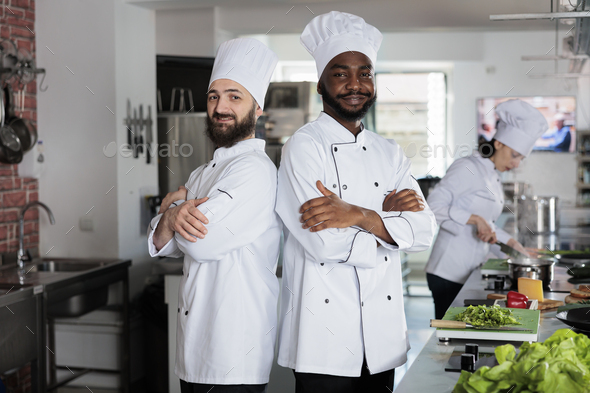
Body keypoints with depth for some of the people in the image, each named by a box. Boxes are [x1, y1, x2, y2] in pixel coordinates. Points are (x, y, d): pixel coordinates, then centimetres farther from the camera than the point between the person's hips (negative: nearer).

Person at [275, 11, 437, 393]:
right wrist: (388, 218, -7)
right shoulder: (305, 146, -8)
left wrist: (357, 215, -17)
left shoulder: (389, 153, 11)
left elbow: (425, 230, -1)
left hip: (383, 334, 6)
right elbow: (324, 244, -20)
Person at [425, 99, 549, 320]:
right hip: (449, 274, -9)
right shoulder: (467, 168, -11)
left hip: (469, 274, 9)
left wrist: (512, 243, 21)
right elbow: (434, 206, -21)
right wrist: (475, 219, -23)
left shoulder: (493, 177, 18)